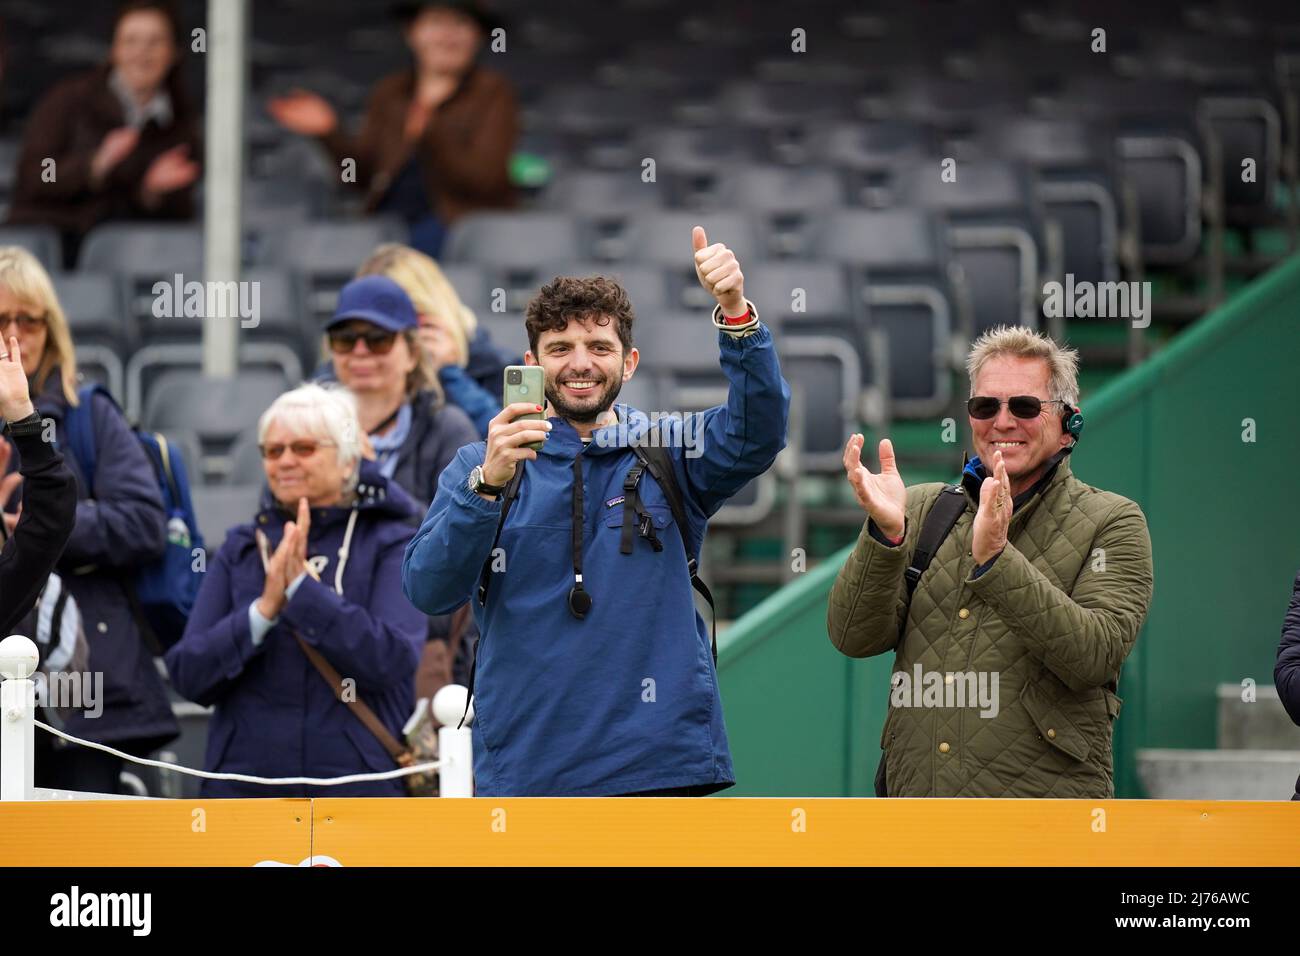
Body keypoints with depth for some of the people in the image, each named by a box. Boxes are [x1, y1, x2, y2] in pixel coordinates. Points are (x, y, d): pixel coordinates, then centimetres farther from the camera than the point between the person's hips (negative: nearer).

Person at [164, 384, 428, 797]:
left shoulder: (390, 546, 3)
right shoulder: (240, 549, 13)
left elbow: (392, 659, -12)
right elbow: (187, 674, 4)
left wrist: (302, 587, -16)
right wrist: (264, 610, -12)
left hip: (359, 792, -2)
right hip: (244, 790, 3)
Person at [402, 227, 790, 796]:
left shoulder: (667, 454, 8)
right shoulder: (480, 466, 7)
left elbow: (755, 434, -11)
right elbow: (428, 591, -6)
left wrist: (735, 311, -26)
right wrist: (488, 484, -21)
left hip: (657, 764, 0)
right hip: (524, 767, 0)